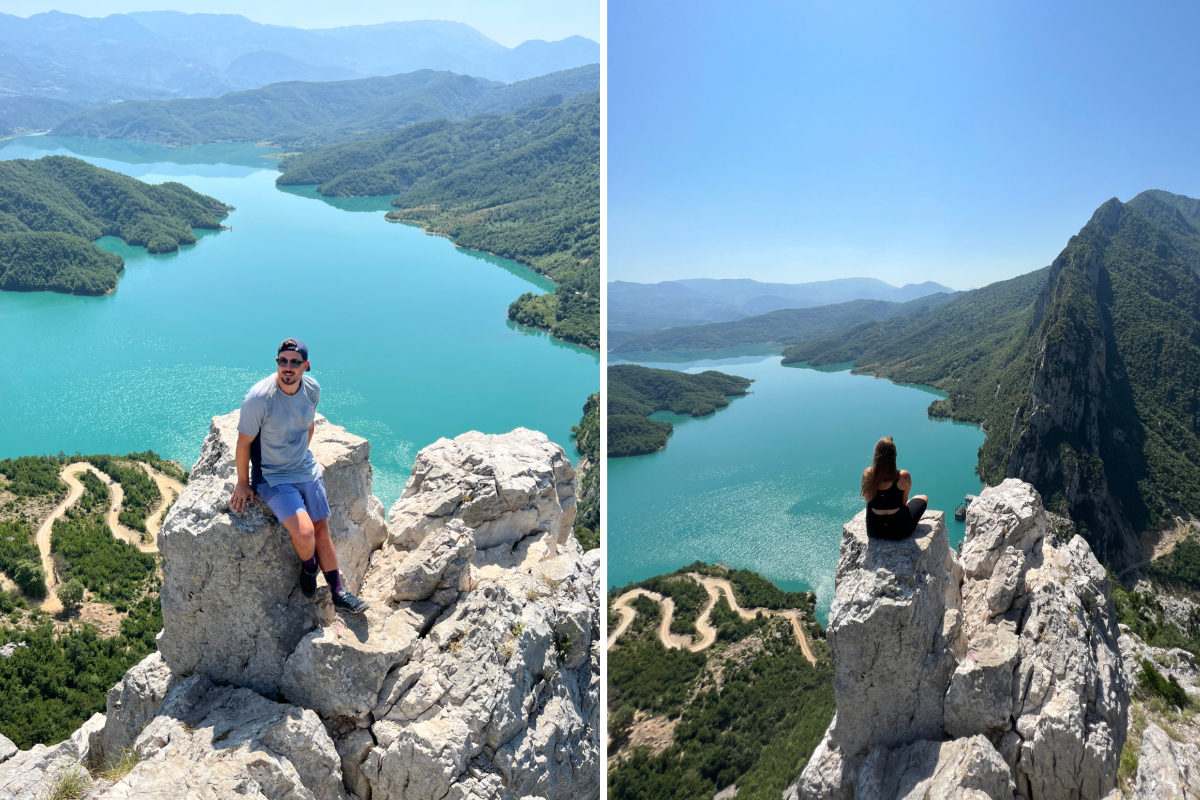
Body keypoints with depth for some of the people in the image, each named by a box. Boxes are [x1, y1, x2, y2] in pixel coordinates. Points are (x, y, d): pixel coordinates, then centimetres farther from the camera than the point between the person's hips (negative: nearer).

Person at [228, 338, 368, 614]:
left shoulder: (312, 389, -8)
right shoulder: (259, 397, -25)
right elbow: (244, 442, -13)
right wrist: (243, 483, -5)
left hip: (307, 470, 5)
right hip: (272, 477, -5)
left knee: (322, 530, 10)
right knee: (304, 533, -21)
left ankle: (338, 592, 24)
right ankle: (308, 568, 14)